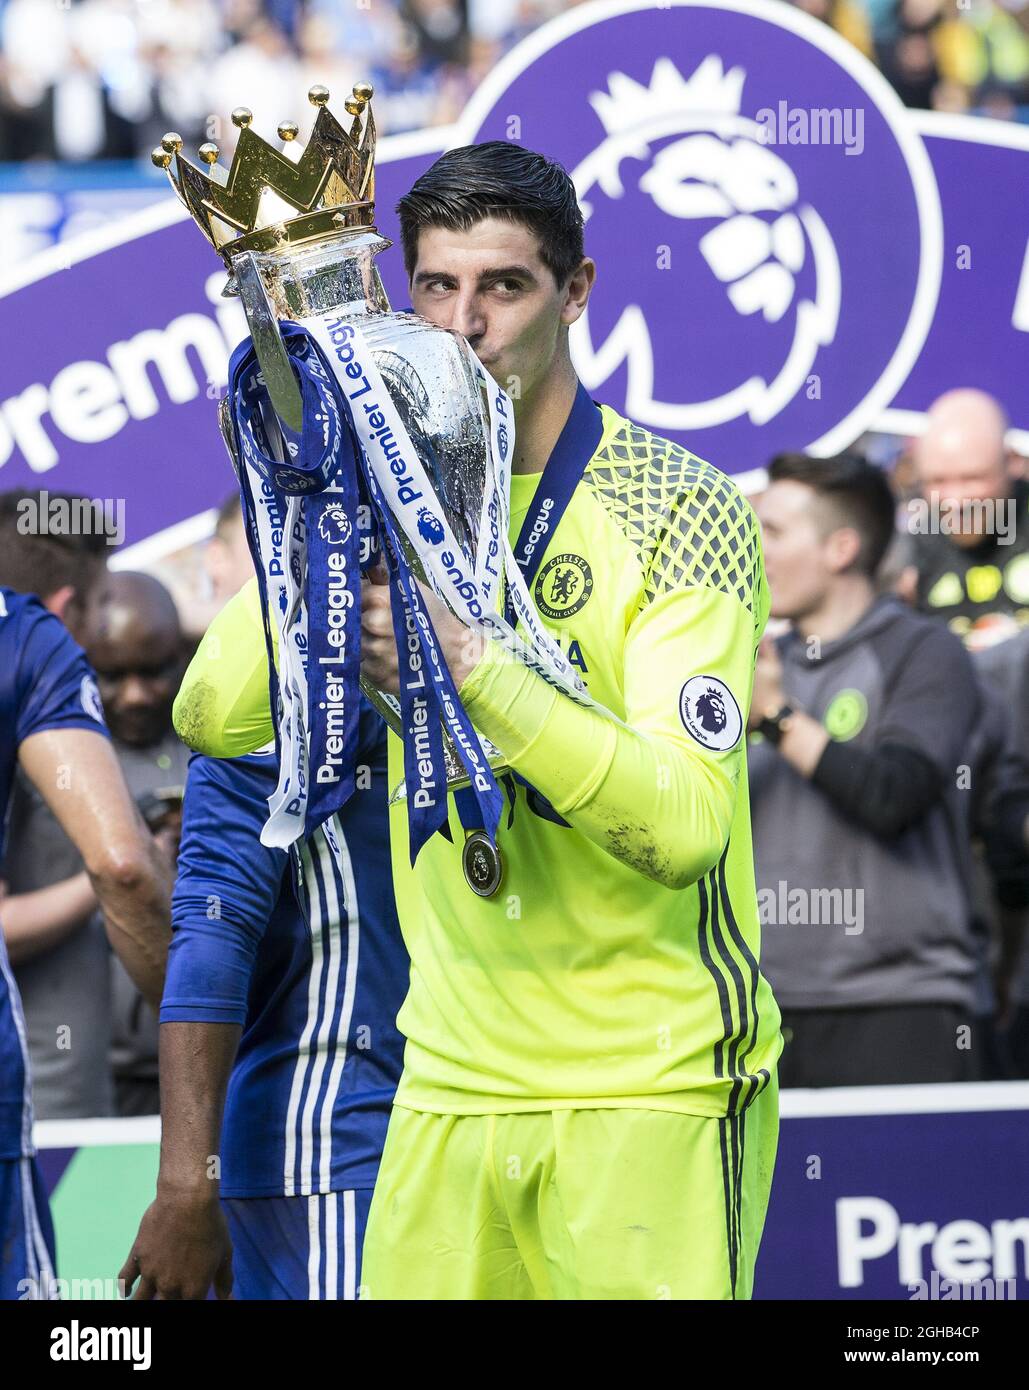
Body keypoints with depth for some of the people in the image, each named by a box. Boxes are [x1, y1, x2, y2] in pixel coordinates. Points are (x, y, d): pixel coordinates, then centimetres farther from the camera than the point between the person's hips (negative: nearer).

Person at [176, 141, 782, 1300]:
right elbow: (211, 719, -3)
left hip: (654, 1087, -4)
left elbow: (686, 828, -21)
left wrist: (471, 670, -31)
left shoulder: (680, 508, -9)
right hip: (452, 1086, 5)